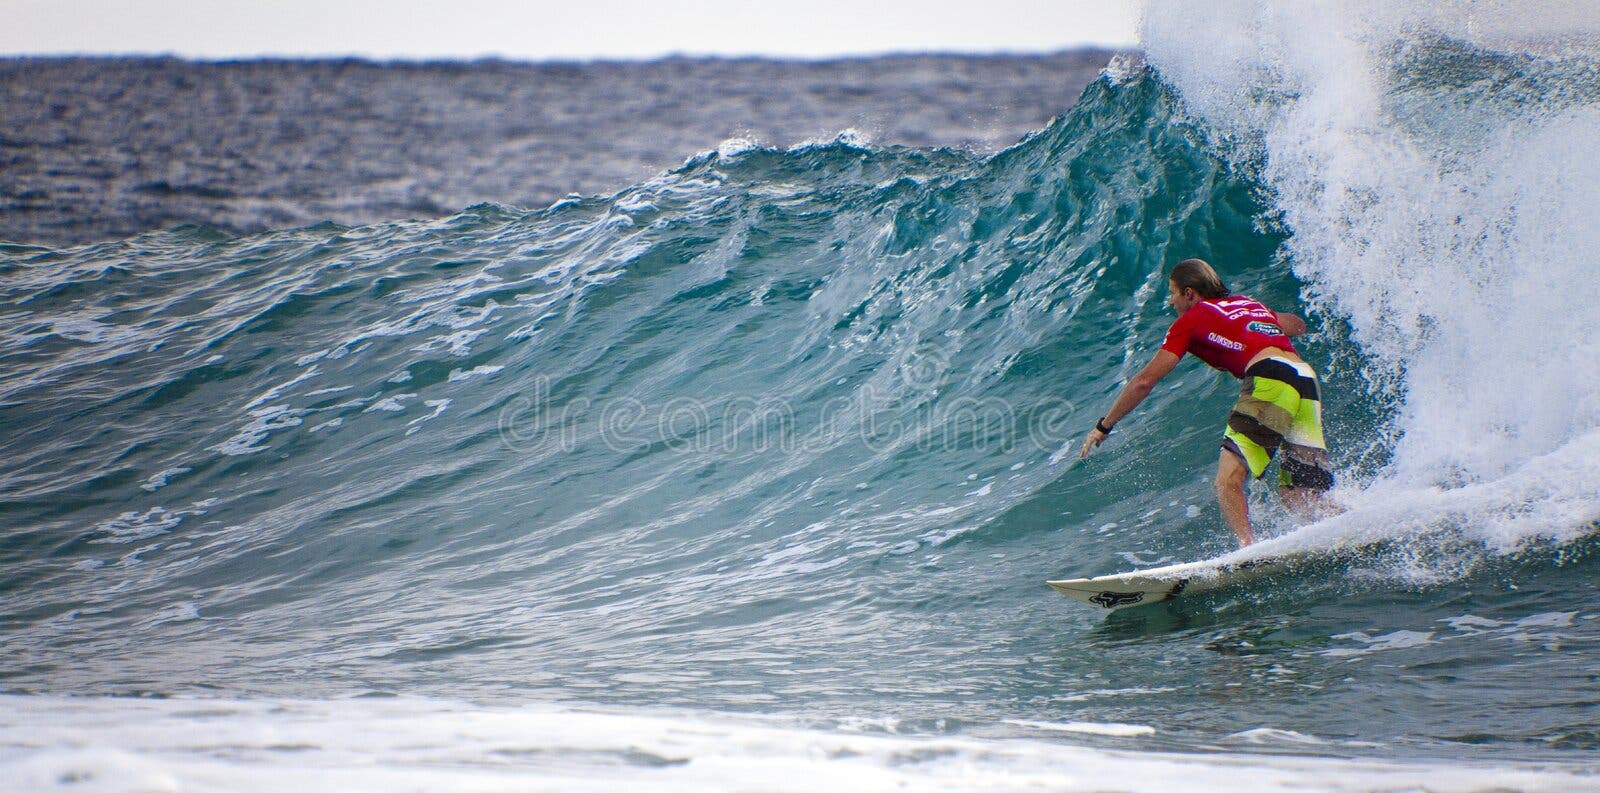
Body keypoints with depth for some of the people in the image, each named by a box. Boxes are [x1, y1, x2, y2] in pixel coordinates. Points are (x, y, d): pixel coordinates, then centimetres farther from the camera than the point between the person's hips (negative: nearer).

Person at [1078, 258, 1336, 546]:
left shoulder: (1192, 319, 15)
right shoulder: (1248, 303, 32)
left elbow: (1145, 381, 15)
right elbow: (1298, 325, 48)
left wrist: (1103, 427, 23)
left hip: (1272, 379, -7)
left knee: (1228, 479, -14)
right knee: (1295, 496, 9)